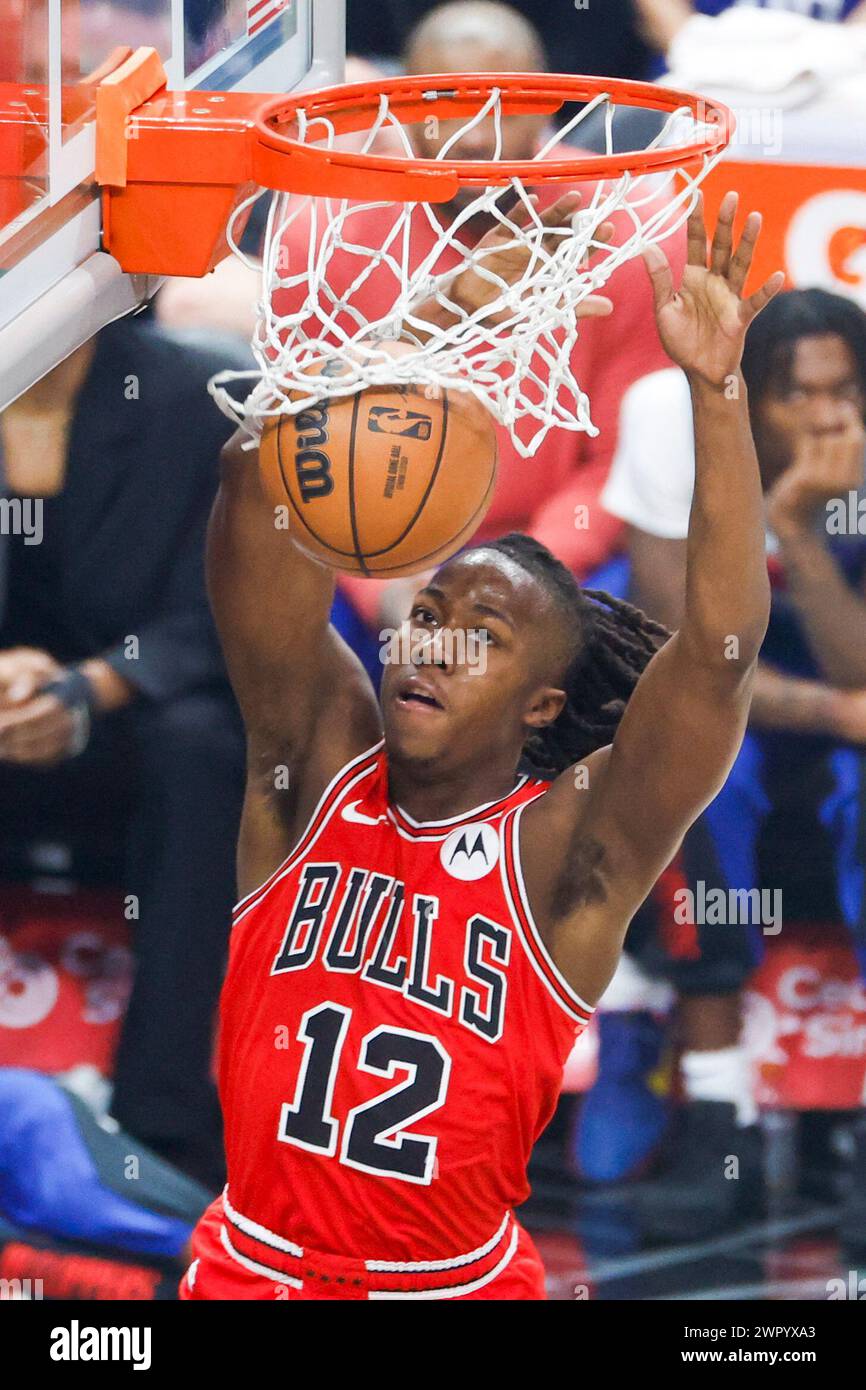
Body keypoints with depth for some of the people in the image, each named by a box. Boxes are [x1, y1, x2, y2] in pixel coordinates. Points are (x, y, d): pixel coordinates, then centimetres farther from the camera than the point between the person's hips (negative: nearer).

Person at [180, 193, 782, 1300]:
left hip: (460, 1283, -2)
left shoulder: (565, 855, -8)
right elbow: (265, 489, -12)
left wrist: (714, 386, -26)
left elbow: (719, 648, -21)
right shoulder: (317, 764, -2)